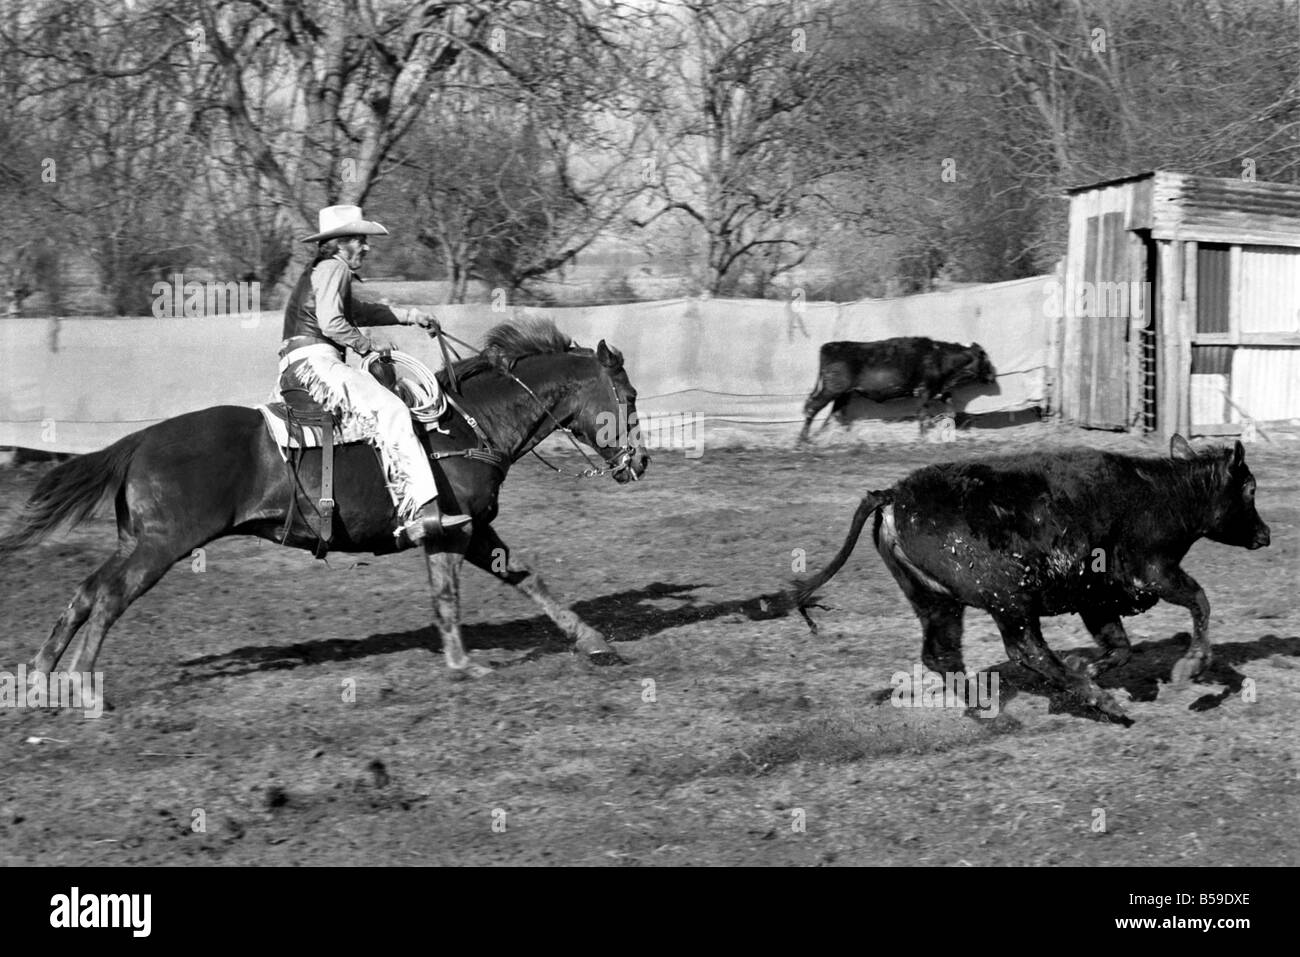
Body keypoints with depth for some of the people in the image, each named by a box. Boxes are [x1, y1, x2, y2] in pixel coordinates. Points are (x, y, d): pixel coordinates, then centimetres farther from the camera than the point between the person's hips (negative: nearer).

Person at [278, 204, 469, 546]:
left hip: (295, 370, 11)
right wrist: (368, 345, -5)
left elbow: (359, 311, 37)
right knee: (391, 411, -23)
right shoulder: (333, 268, -5)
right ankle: (420, 510, -37)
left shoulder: (320, 272, 26)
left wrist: (411, 316, 33)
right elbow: (331, 323, -18)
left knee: (388, 408, 20)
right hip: (315, 363, -11)